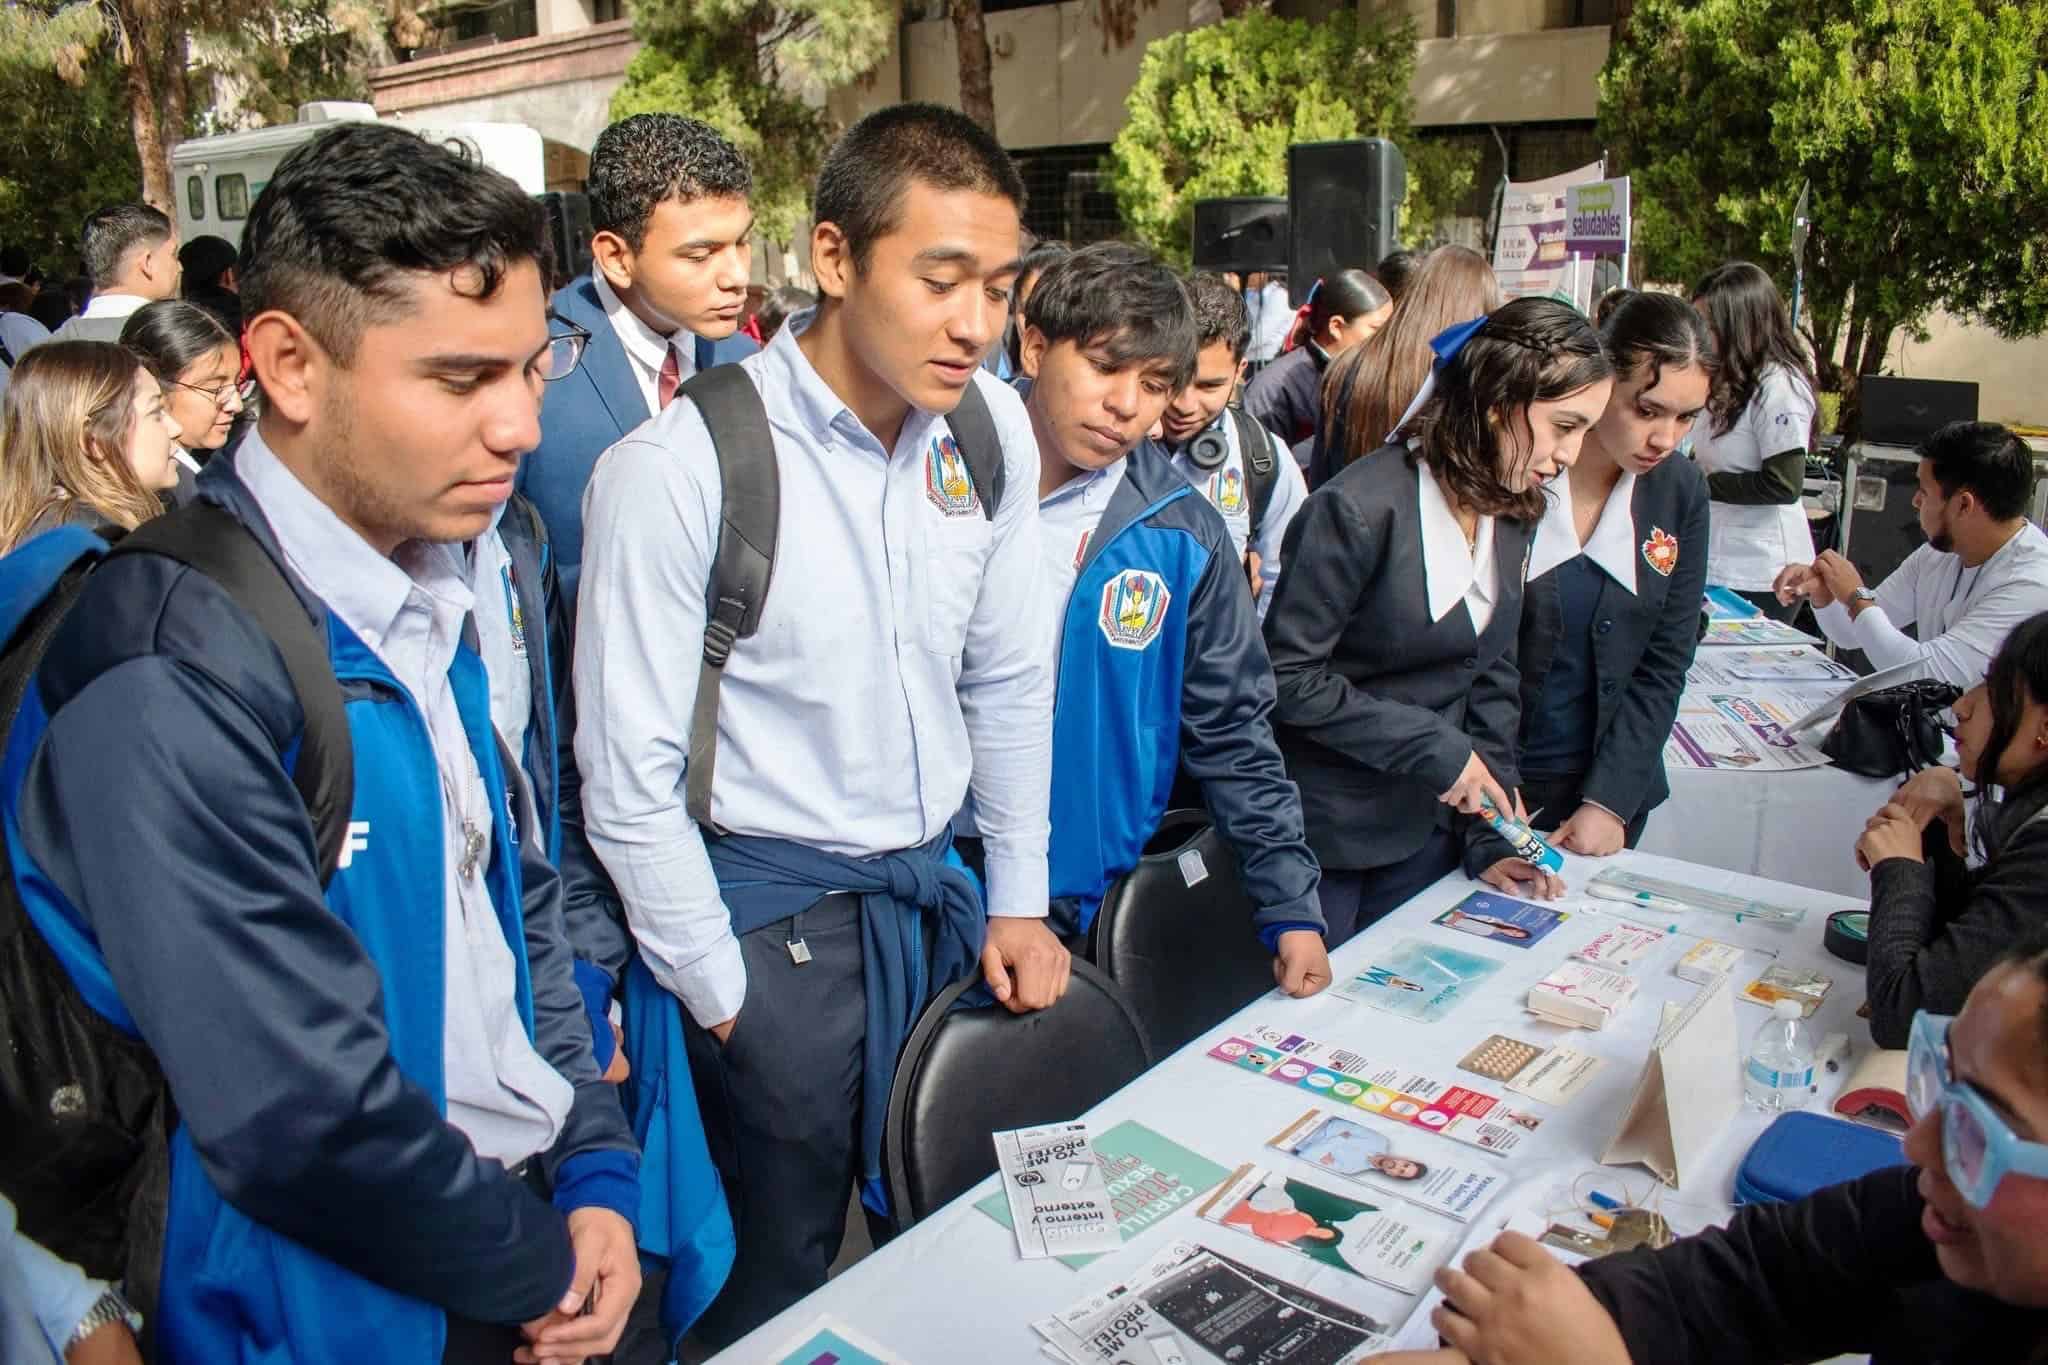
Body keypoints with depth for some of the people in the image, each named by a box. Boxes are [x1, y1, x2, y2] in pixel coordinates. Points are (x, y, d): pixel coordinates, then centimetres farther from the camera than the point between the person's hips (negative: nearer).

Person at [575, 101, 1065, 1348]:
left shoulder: (993, 429, -3)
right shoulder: (681, 467, -19)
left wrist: (1018, 900, 8)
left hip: (939, 892, 5)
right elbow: (629, 775, -14)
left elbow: (1010, 679, 6)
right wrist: (726, 1000, -8)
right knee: (777, 1277, 13)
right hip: (768, 912, -5)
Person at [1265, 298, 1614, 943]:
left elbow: (1491, 676, 8)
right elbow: (1288, 676, -22)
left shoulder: (1511, 515, 3)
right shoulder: (1360, 509, -22)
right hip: (1321, 832, -7)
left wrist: (1493, 828, 1)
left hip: (1427, 829, 7)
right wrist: (1435, 749, -21)